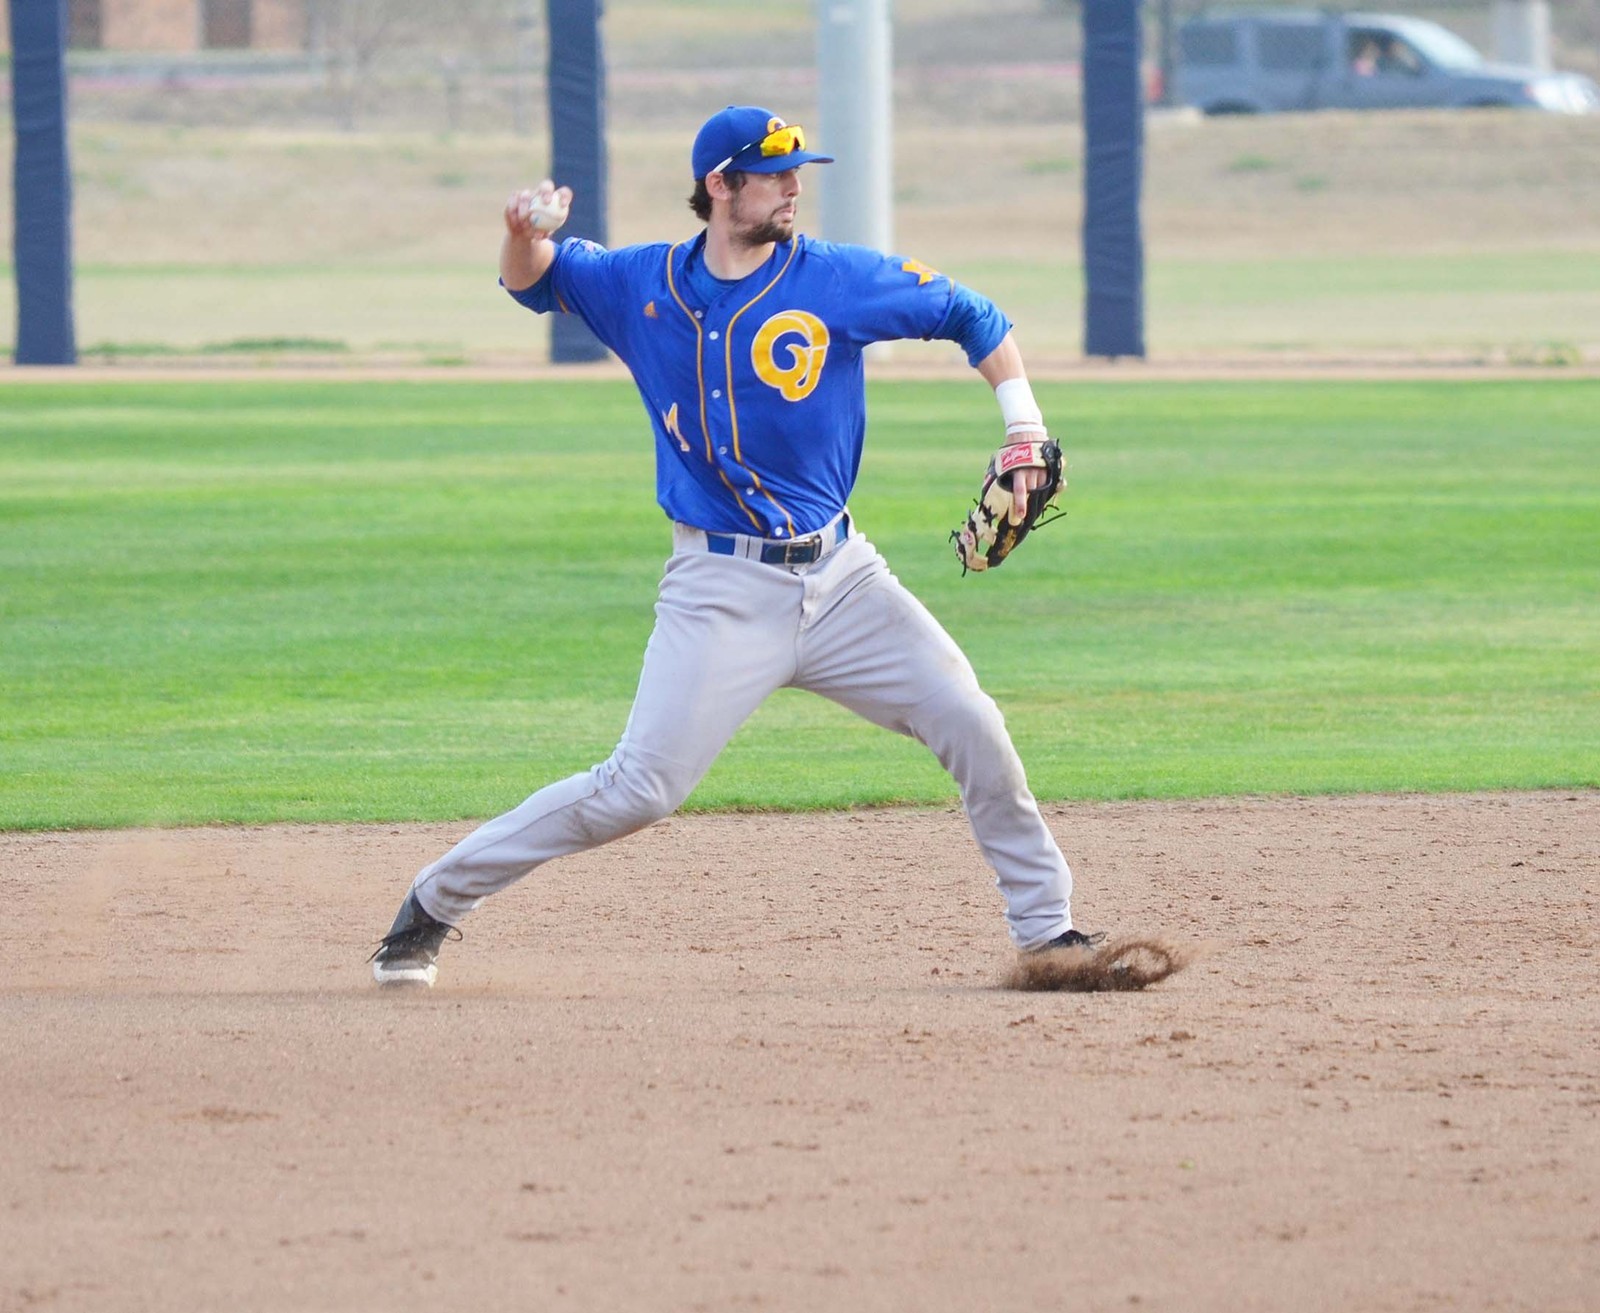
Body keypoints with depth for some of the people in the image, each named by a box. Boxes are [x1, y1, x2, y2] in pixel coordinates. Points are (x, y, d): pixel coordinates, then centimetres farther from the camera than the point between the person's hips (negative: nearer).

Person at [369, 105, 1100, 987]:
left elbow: (972, 317, 8)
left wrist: (1026, 436, 0)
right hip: (721, 591, -2)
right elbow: (532, 283, 16)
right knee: (639, 790, -11)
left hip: (839, 576, 2)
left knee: (970, 724, -7)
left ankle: (1046, 928, 9)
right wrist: (528, 233, -8)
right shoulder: (645, 286, 1)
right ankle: (434, 904, 2)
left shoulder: (840, 282, -2)